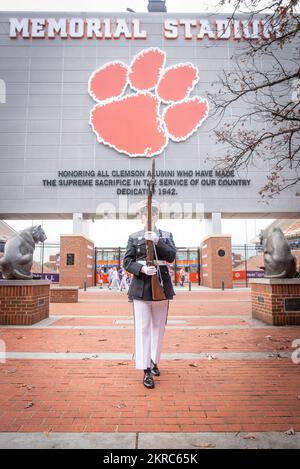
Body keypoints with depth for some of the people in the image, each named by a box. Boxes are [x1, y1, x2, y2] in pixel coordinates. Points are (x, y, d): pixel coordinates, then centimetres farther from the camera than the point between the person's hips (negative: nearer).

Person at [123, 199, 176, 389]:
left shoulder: (166, 235, 9)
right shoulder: (134, 237, 6)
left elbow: (172, 256, -6)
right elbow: (127, 262, 0)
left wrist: (157, 240, -19)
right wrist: (142, 269, -18)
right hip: (141, 284, -2)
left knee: (158, 326, 11)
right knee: (143, 327, -3)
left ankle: (154, 362, 29)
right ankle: (147, 370, 4)